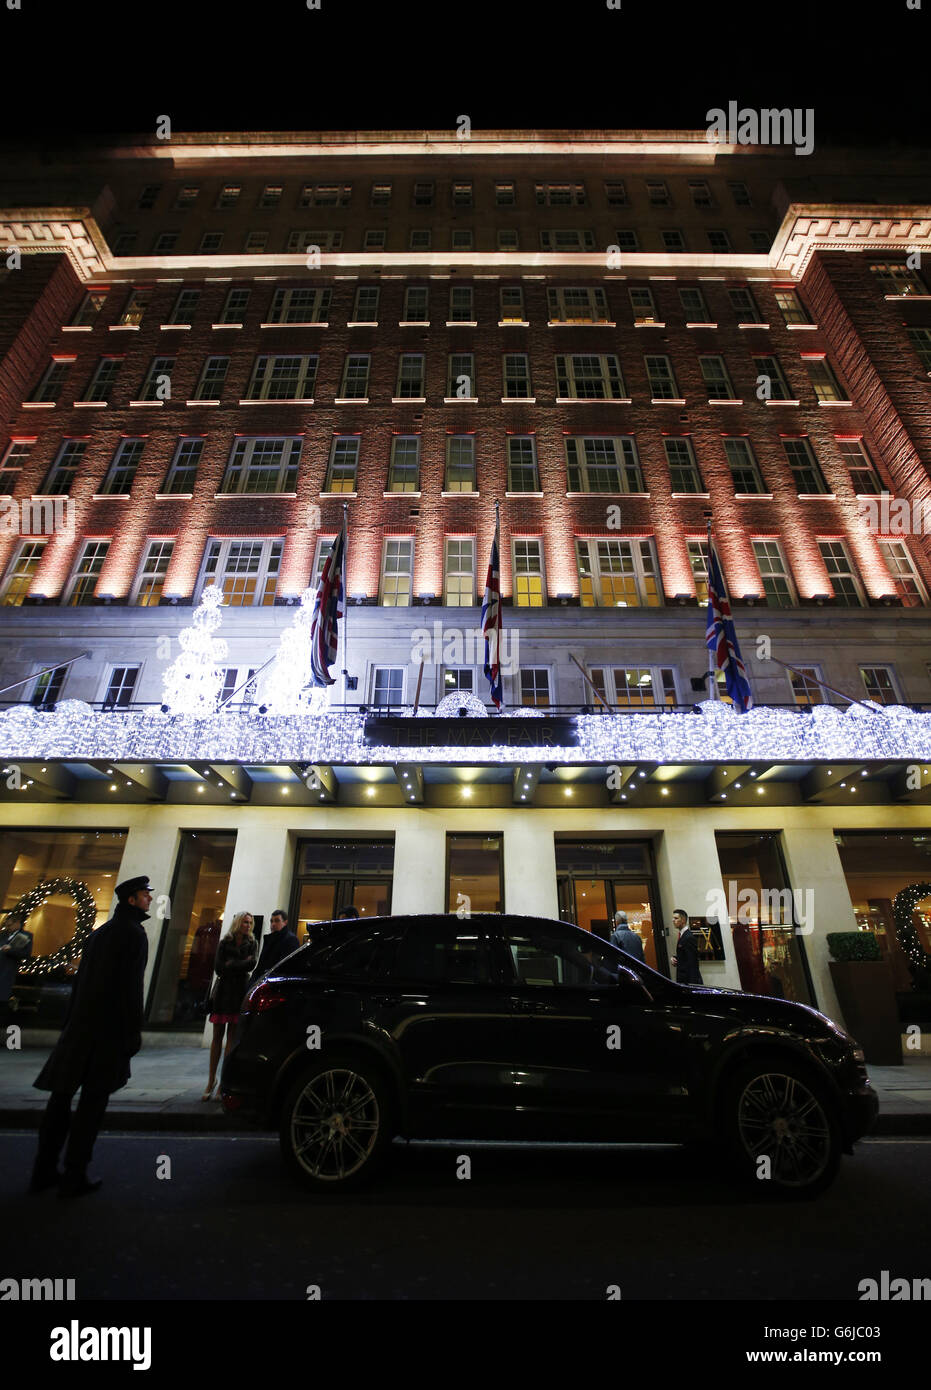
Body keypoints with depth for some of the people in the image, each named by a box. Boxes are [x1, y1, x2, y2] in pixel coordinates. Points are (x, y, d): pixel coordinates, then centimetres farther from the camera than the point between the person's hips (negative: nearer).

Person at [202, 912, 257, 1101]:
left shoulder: (252, 944, 5)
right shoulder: (224, 943, 7)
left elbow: (251, 965, -10)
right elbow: (219, 968, -3)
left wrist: (231, 964, -9)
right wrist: (242, 964, -8)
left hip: (240, 992, -1)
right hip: (223, 991, 1)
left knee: (231, 1036, -2)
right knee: (217, 1036, 3)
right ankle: (212, 1080, 13)